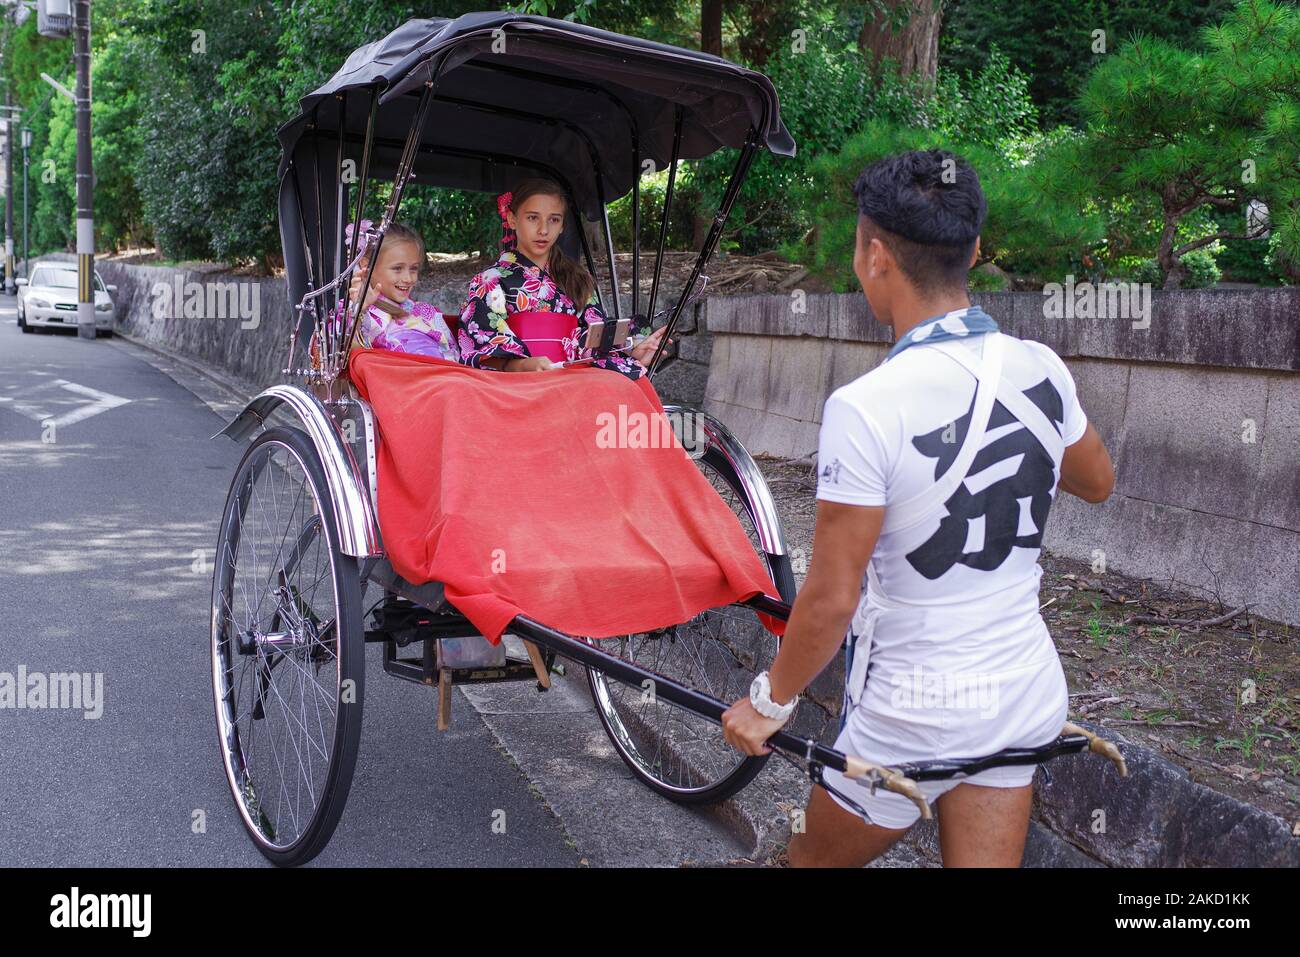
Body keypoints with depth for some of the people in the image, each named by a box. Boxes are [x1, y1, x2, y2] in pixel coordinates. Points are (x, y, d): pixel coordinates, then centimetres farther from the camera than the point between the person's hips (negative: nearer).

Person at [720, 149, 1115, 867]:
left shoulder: (865, 408, -25)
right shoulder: (1042, 369, -6)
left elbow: (830, 600, -20)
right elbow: (1097, 482, 15)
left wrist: (769, 705, -5)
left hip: (913, 717, -6)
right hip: (1025, 697, 6)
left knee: (814, 857, 20)